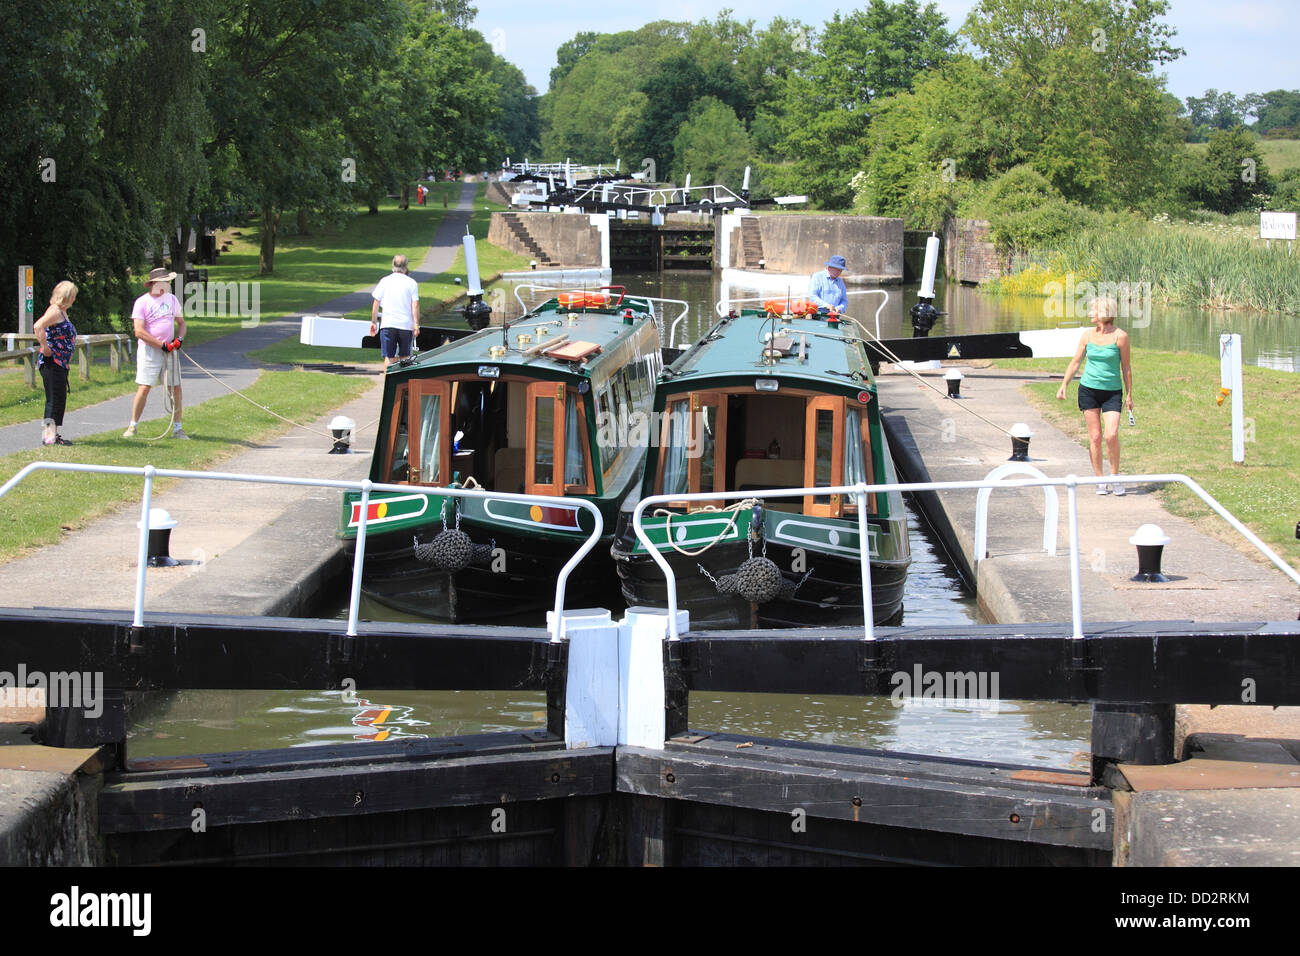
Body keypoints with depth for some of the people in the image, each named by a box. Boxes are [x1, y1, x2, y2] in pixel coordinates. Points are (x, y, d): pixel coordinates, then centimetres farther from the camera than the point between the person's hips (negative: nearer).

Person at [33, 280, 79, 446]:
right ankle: (49, 435, -10)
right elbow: (38, 327, -28)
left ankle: (53, 435, 16)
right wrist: (45, 348, -24)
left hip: (61, 363, 10)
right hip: (51, 363, -10)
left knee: (60, 399, 11)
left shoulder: (63, 312, 17)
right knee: (54, 399, -10)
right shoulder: (55, 311, -13)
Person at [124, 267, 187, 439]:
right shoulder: (142, 302, -6)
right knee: (144, 388, -9)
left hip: (170, 350, 5)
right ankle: (132, 427, 2)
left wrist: (179, 338, 0)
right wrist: (162, 345, -13)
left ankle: (177, 428, 9)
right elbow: (139, 331, -13)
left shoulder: (172, 299, 11)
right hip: (149, 350, -5)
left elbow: (181, 323, 21)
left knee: (176, 388, 0)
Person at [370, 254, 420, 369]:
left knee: (389, 357, 1)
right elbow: (415, 305, -5)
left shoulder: (385, 281, 4)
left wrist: (374, 322, 14)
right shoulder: (412, 283, 0)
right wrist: (416, 325, -4)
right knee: (404, 357, 11)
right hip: (406, 325, 0)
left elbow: (376, 303, 6)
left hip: (388, 325, 0)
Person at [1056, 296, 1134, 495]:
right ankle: (1099, 479, 10)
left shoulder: (1120, 336, -6)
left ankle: (1115, 477, 3)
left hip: (1112, 391, -3)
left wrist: (1129, 394, 2)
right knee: (1095, 437, 1)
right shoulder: (1087, 336, 4)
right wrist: (1064, 385, 5)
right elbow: (1075, 362, 12)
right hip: (1088, 390, 3)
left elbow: (1126, 367, 0)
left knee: (1112, 435, -14)